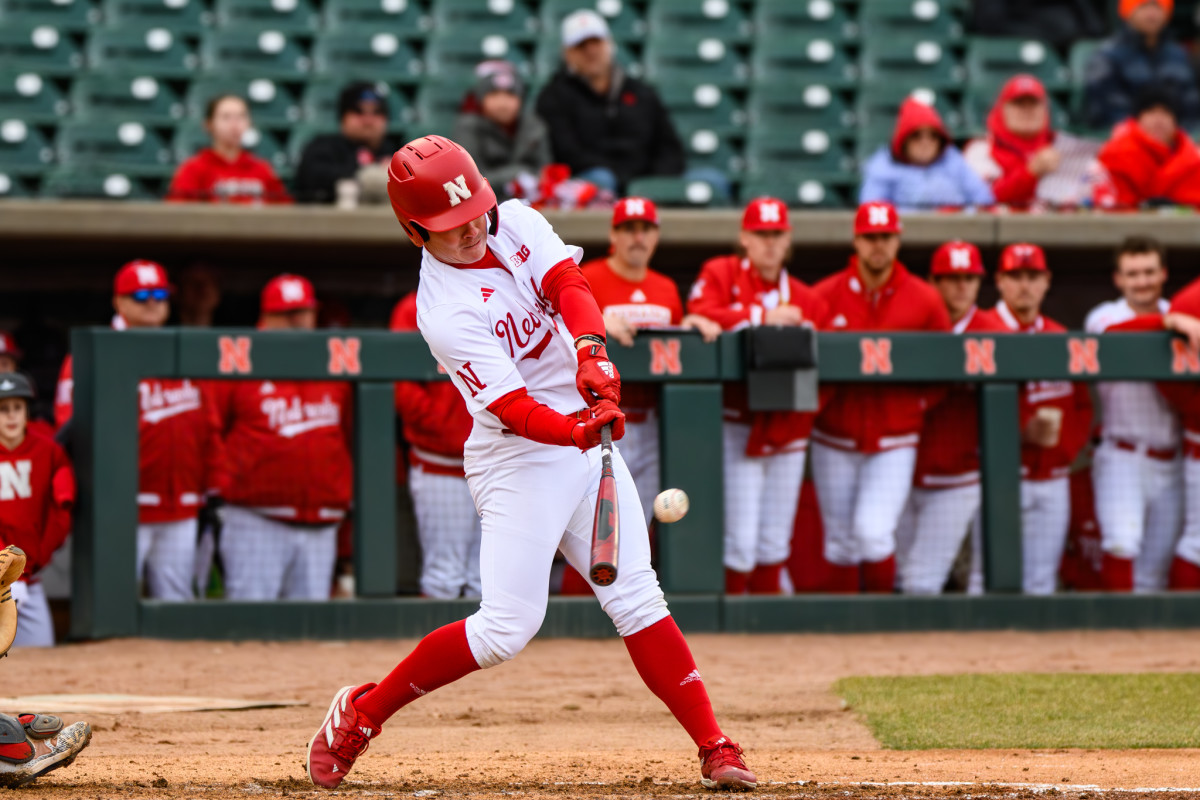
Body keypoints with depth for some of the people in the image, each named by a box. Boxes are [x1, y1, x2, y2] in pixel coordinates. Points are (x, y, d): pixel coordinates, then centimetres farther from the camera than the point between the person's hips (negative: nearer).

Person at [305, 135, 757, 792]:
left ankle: (715, 749, 1)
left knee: (637, 600, 1)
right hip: (516, 460, -6)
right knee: (507, 628, -12)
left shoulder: (516, 222, 0)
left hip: (586, 438, 6)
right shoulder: (445, 314, -20)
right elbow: (514, 409, -27)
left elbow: (568, 284, -14)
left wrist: (592, 354, -34)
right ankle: (361, 712, 4)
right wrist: (578, 430, -45)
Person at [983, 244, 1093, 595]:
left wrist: (1066, 446, -4)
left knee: (1041, 584, 7)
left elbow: (1082, 407, 13)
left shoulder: (1062, 339, 12)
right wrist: (1023, 431, -20)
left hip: (1052, 480, 5)